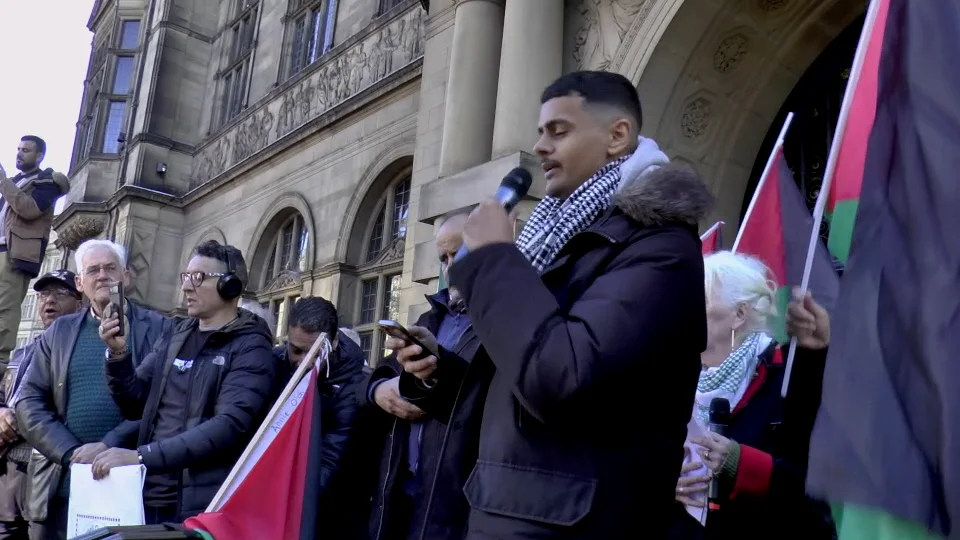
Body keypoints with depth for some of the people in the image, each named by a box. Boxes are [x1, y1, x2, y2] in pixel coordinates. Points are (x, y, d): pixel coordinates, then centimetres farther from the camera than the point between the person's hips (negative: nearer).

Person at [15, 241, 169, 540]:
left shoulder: (158, 328, 2)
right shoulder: (59, 331, 12)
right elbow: (29, 402, 7)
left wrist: (109, 445, -15)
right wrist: (70, 452, -7)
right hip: (61, 483, 3)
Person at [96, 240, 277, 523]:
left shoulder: (250, 348, -9)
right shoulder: (174, 337, 10)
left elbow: (229, 425, -21)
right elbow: (135, 405, 12)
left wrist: (141, 456, -25)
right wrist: (118, 354, -4)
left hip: (205, 505, -5)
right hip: (148, 497, 6)